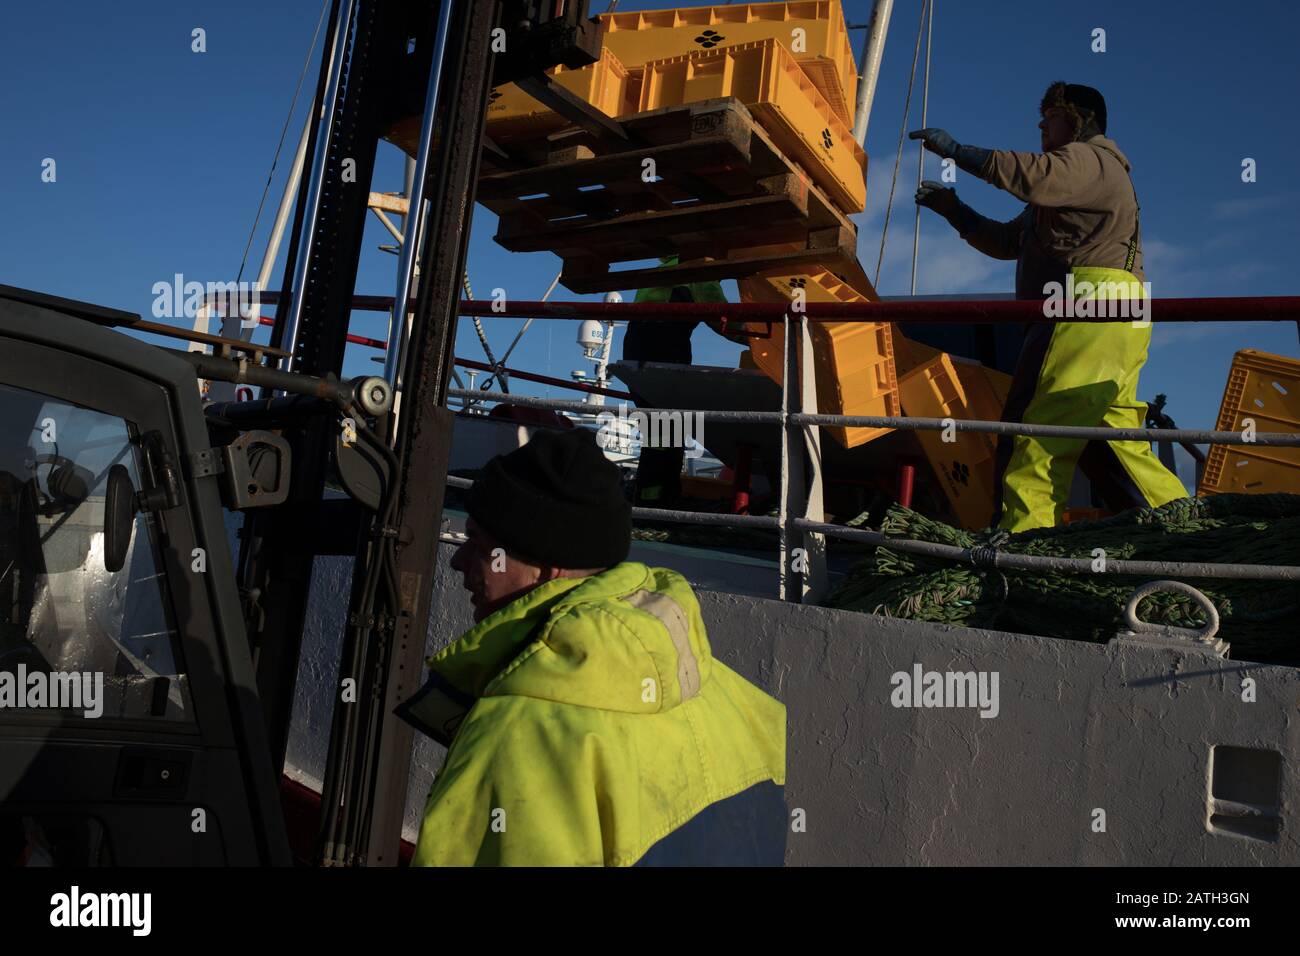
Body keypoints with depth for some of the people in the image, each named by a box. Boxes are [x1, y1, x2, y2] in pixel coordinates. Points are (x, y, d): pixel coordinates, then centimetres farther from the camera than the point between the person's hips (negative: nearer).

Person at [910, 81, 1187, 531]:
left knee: (1038, 425, -18)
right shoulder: (1063, 189, 37)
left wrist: (956, 150, -12)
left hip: (1092, 307, -10)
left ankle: (1018, 533, -24)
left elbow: (1035, 176, -18)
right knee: (1109, 440, 5)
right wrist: (953, 209, 22)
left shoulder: (1089, 159, 5)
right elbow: (1007, 241, 32)